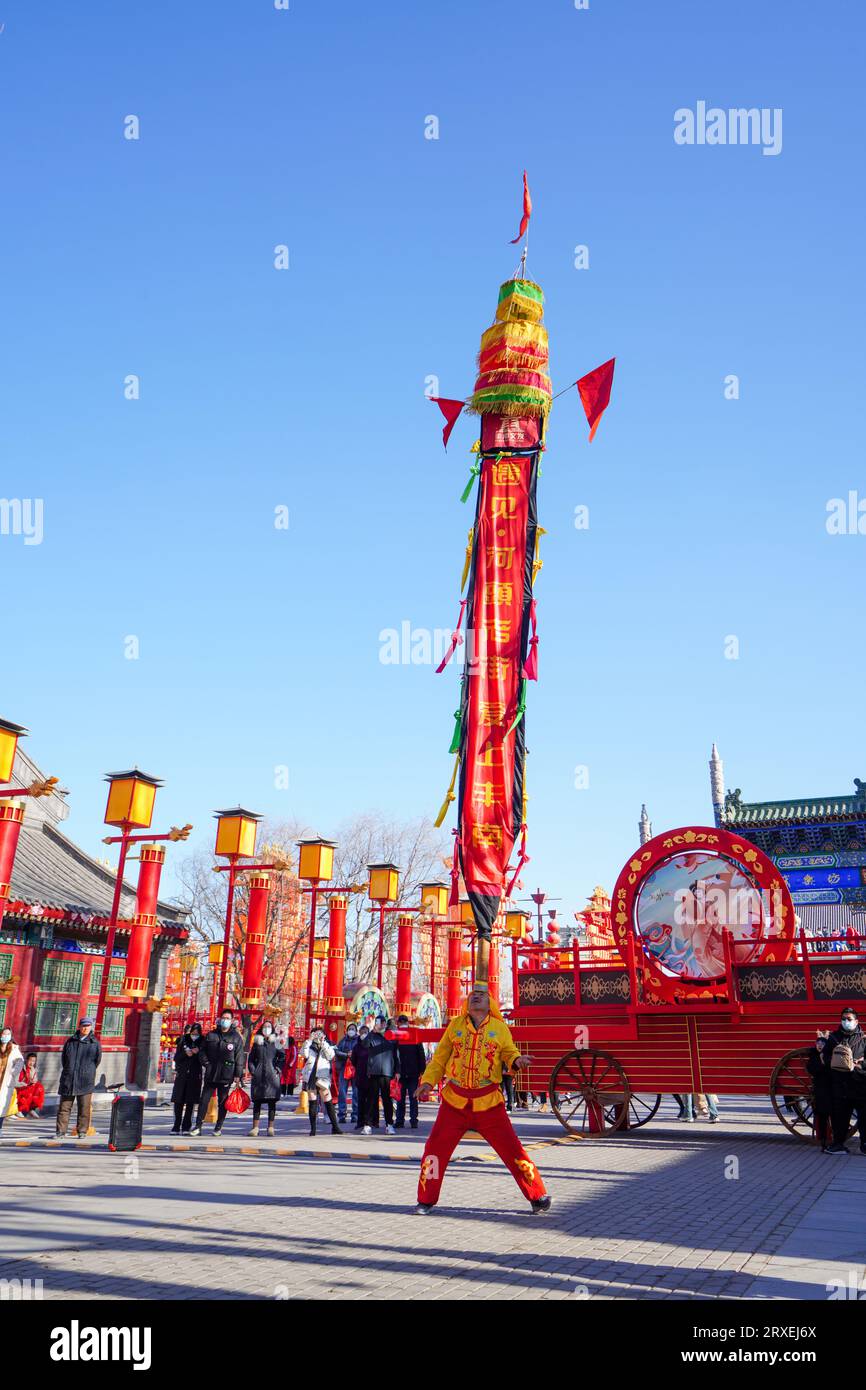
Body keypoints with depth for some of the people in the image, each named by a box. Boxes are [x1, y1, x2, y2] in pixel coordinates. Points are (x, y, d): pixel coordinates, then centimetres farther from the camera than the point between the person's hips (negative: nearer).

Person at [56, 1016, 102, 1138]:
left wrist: (88, 1072, 9)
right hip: (68, 1080, 2)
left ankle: (82, 1132, 9)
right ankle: (61, 1131, 8)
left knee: (84, 1108, 1)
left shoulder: (95, 1043, 2)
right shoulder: (70, 1041, 9)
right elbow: (63, 1057, 15)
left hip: (85, 1082, -2)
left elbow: (97, 1060, 7)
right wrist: (68, 1071, 10)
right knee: (64, 1107, 2)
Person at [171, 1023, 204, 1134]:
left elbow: (204, 1060, 0)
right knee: (178, 1101, 0)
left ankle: (186, 1127, 5)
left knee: (190, 1102, -1)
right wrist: (185, 1054, -12)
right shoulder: (183, 1042, 8)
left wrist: (198, 1052, -16)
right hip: (181, 1075, 1)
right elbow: (176, 1058, 5)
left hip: (195, 1076, -1)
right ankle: (176, 1127, 8)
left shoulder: (202, 1044, 4)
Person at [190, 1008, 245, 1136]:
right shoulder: (211, 1034, 9)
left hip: (226, 1074, -2)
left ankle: (218, 1127, 14)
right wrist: (206, 1063, 0)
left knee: (222, 1102, 5)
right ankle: (198, 1126, 4)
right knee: (204, 1100, 0)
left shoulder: (236, 1037, 2)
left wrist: (238, 1075, -5)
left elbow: (239, 1057, 0)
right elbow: (203, 1050, 15)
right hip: (211, 1073, 2)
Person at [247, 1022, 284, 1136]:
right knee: (257, 1101, 1)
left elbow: (282, 1056, 2)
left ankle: (270, 1128, 1)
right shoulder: (257, 1042, 14)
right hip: (258, 1076, 2)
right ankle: (255, 1127, 5)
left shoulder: (276, 1041, 8)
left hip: (272, 1075, -2)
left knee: (271, 1101, -2)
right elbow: (251, 1058, 13)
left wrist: (278, 1070, -7)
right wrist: (252, 1071, 1)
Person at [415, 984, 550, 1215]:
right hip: (455, 1101, 1)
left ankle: (538, 1197, 16)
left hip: (488, 1103, -1)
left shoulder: (500, 1028, 3)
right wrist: (428, 1081, -1)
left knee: (512, 1150, -1)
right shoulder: (455, 1025, 6)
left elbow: (509, 1055, 6)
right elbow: (440, 1058, 10)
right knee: (435, 1148, 0)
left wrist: (517, 1061, -16)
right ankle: (426, 1201, 19)